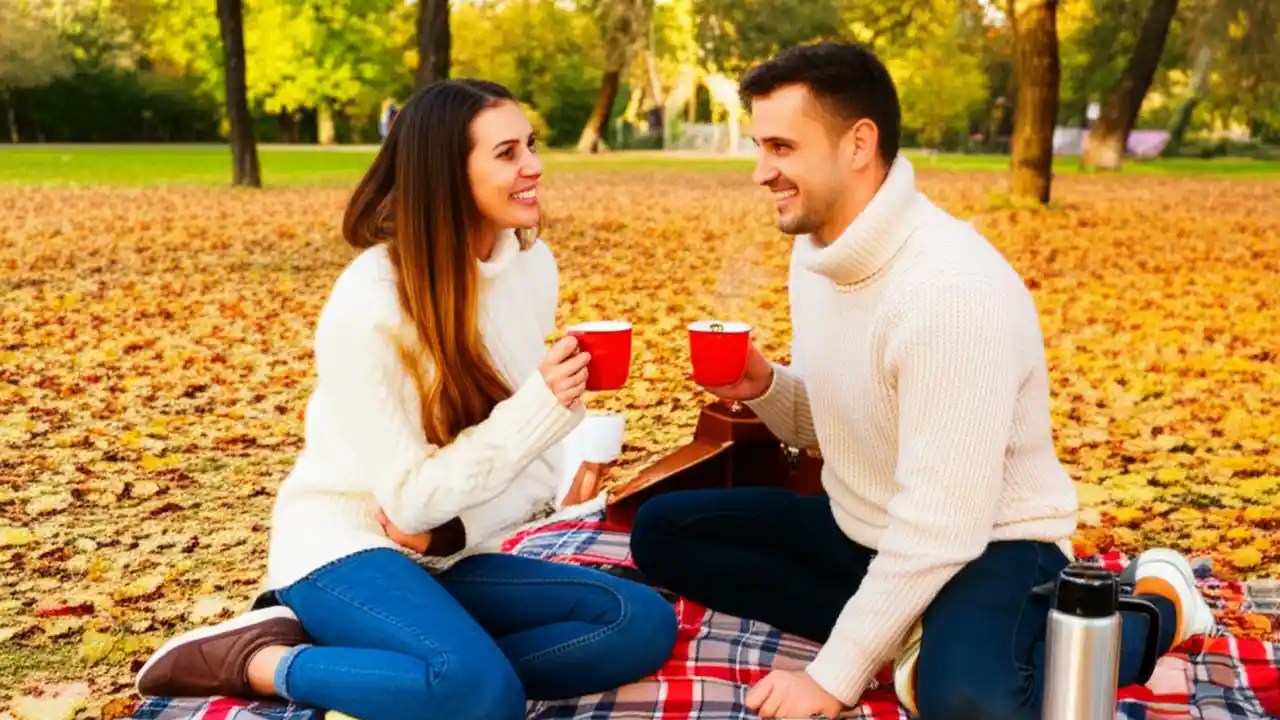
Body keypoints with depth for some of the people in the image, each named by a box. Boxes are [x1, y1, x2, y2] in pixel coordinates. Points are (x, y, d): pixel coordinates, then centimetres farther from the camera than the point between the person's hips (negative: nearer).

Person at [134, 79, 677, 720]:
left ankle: (360, 669, -10)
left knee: (644, 626, -12)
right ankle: (255, 660, -10)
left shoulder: (532, 266, -1)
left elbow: (539, 467, 4)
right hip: (343, 546, -7)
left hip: (444, 559, 7)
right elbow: (411, 499, -18)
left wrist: (450, 527, -15)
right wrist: (539, 410, -26)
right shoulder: (368, 304, -20)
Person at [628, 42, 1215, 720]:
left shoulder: (954, 287, -29)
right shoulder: (816, 248, 0)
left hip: (984, 547, -8)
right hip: (862, 530, 8)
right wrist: (765, 388, -11)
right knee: (661, 529, 1)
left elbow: (939, 531, -29)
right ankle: (903, 629, -5)